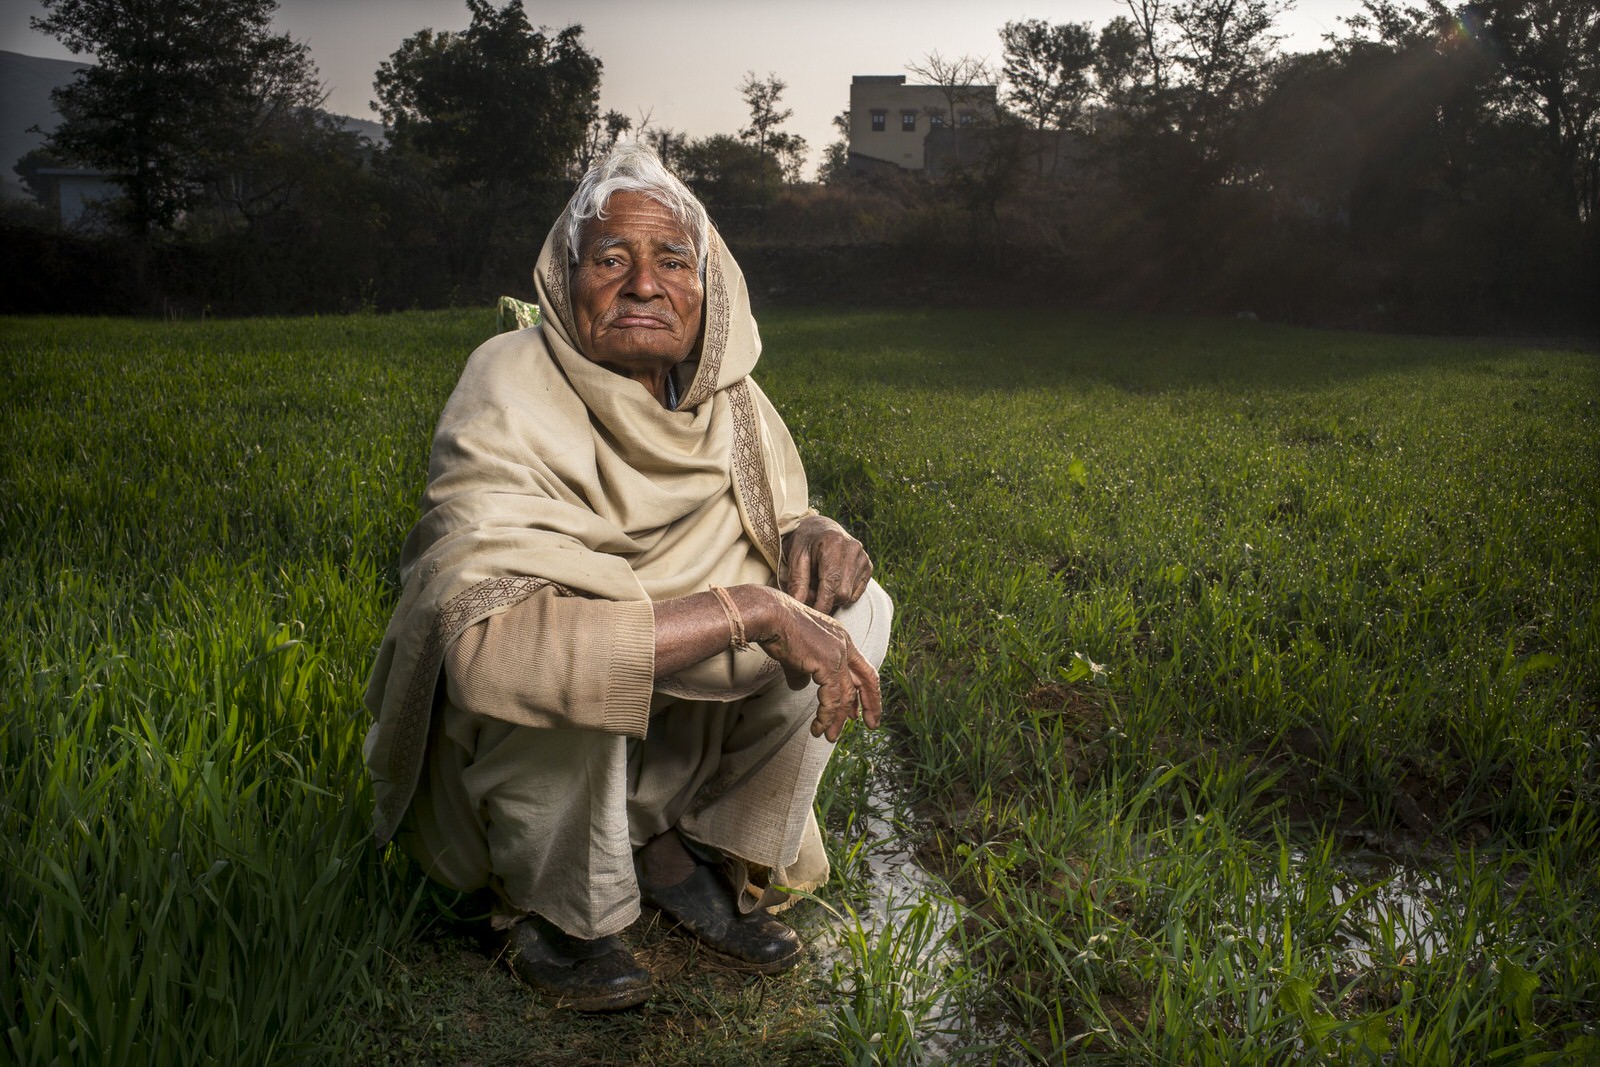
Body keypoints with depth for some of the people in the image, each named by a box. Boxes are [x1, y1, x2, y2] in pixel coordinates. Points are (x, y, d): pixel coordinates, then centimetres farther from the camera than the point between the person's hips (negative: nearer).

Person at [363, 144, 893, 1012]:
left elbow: (774, 520, 8)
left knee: (852, 611, -7)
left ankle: (683, 855, 2)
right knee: (562, 653, -37)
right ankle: (557, 909, -7)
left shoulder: (722, 393, -7)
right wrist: (748, 609, -41)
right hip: (509, 745, -5)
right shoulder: (512, 401, -27)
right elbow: (484, 643, -42)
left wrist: (811, 536, -19)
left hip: (671, 724, 6)